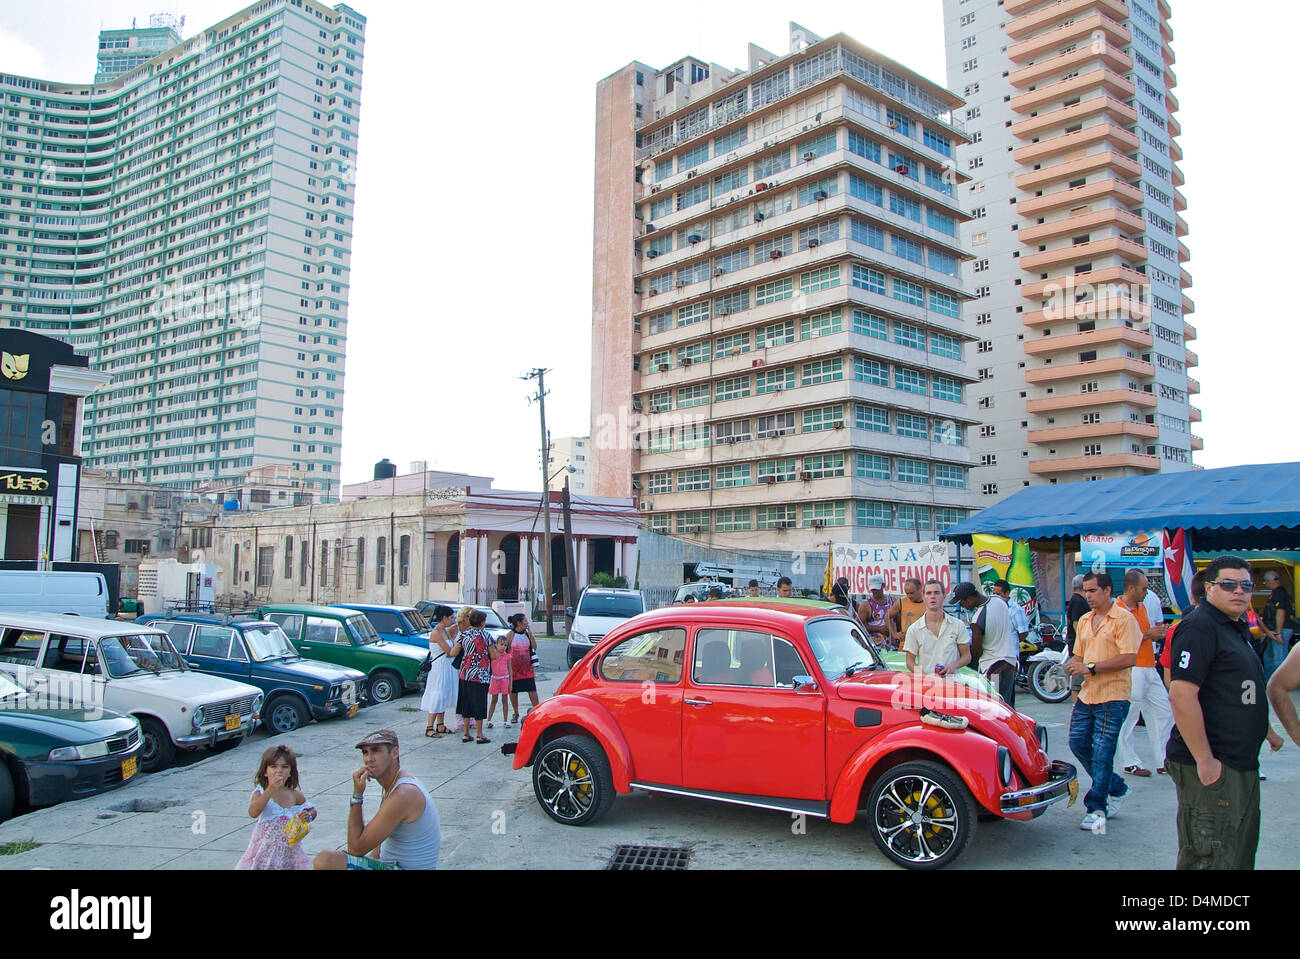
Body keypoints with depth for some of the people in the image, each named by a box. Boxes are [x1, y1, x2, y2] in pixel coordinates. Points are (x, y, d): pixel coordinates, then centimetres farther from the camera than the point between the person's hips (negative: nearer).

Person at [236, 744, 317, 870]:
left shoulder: (295, 796, 1)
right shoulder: (260, 793, -7)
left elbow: (312, 810, 16)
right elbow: (253, 813, -27)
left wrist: (308, 816, -6)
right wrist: (270, 790, -31)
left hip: (289, 849, 2)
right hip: (266, 849, -2)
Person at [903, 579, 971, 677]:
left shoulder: (958, 625, 8)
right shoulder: (914, 629, 5)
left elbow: (967, 656, 13)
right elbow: (910, 661, 7)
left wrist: (954, 665, -7)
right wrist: (924, 676, -10)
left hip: (951, 680, 0)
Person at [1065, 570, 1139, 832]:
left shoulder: (1124, 619, -9)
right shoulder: (1084, 621, 15)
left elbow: (1129, 658, -18)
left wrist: (1091, 668, -20)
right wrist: (1073, 665, -2)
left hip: (1112, 698, -8)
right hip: (1086, 695, 8)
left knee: (1102, 752, -6)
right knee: (1078, 744, 8)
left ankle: (1096, 808, 3)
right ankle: (1116, 788, 28)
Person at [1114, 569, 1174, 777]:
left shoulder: (1142, 607, 16)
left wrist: (1156, 633, 5)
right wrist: (1147, 635, -17)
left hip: (1149, 668, 9)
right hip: (1131, 670, -9)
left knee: (1164, 712, 10)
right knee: (1129, 717, -2)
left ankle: (1163, 761, 19)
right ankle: (1129, 762, 8)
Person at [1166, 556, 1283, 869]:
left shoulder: (1237, 628, 16)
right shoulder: (1200, 626, -17)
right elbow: (1181, 694, -26)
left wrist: (1266, 731, 35)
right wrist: (1204, 760, -26)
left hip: (1242, 765, 10)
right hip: (1210, 767, -10)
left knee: (1241, 853, 19)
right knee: (1211, 858, -5)